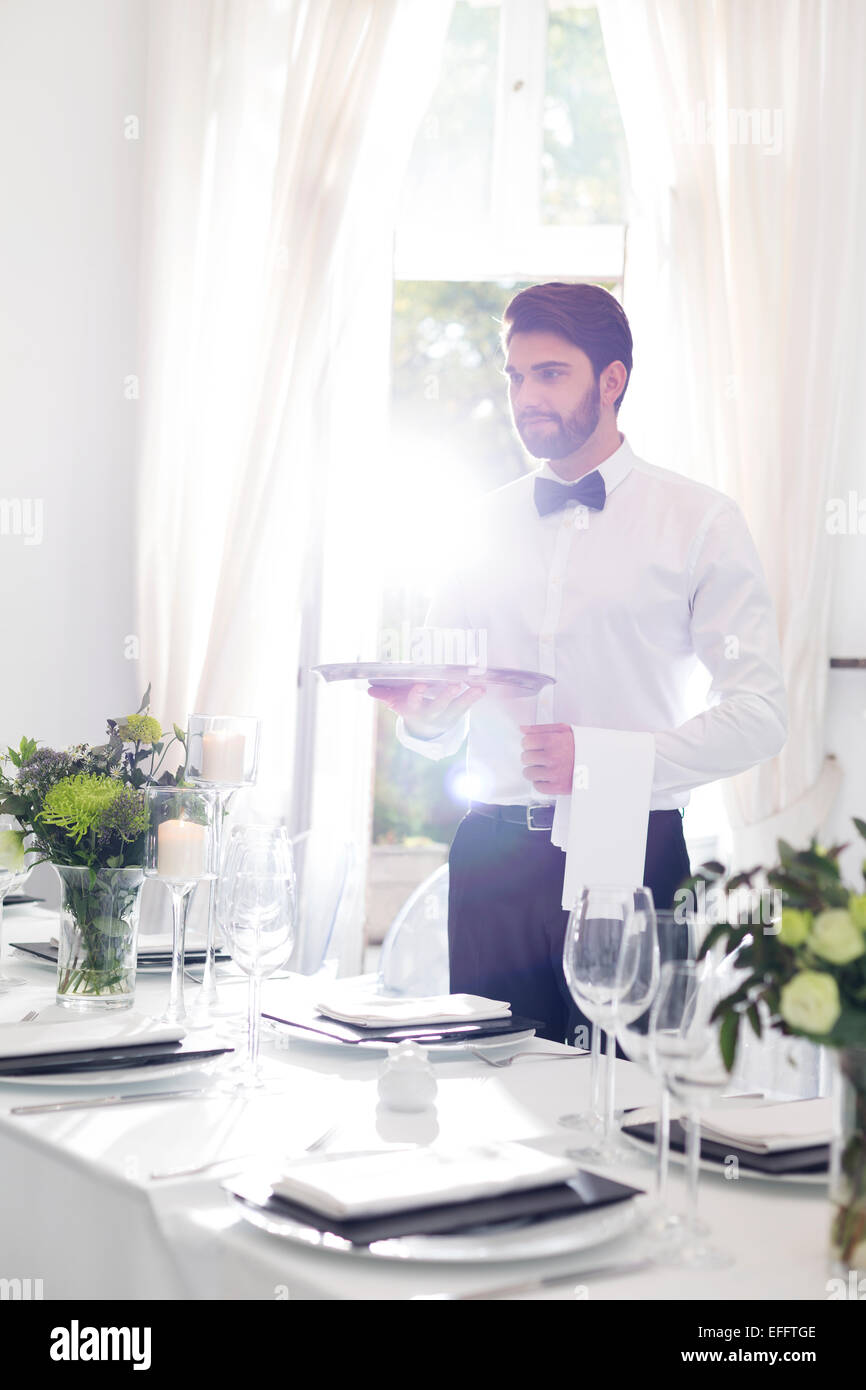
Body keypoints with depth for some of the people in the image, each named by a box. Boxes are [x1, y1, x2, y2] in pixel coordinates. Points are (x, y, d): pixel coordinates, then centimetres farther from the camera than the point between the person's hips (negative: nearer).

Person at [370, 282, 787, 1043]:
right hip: (493, 858, 3)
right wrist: (422, 710, -8)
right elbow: (439, 737, 15)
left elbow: (760, 715, -5)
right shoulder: (488, 521, 14)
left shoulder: (700, 519, 2)